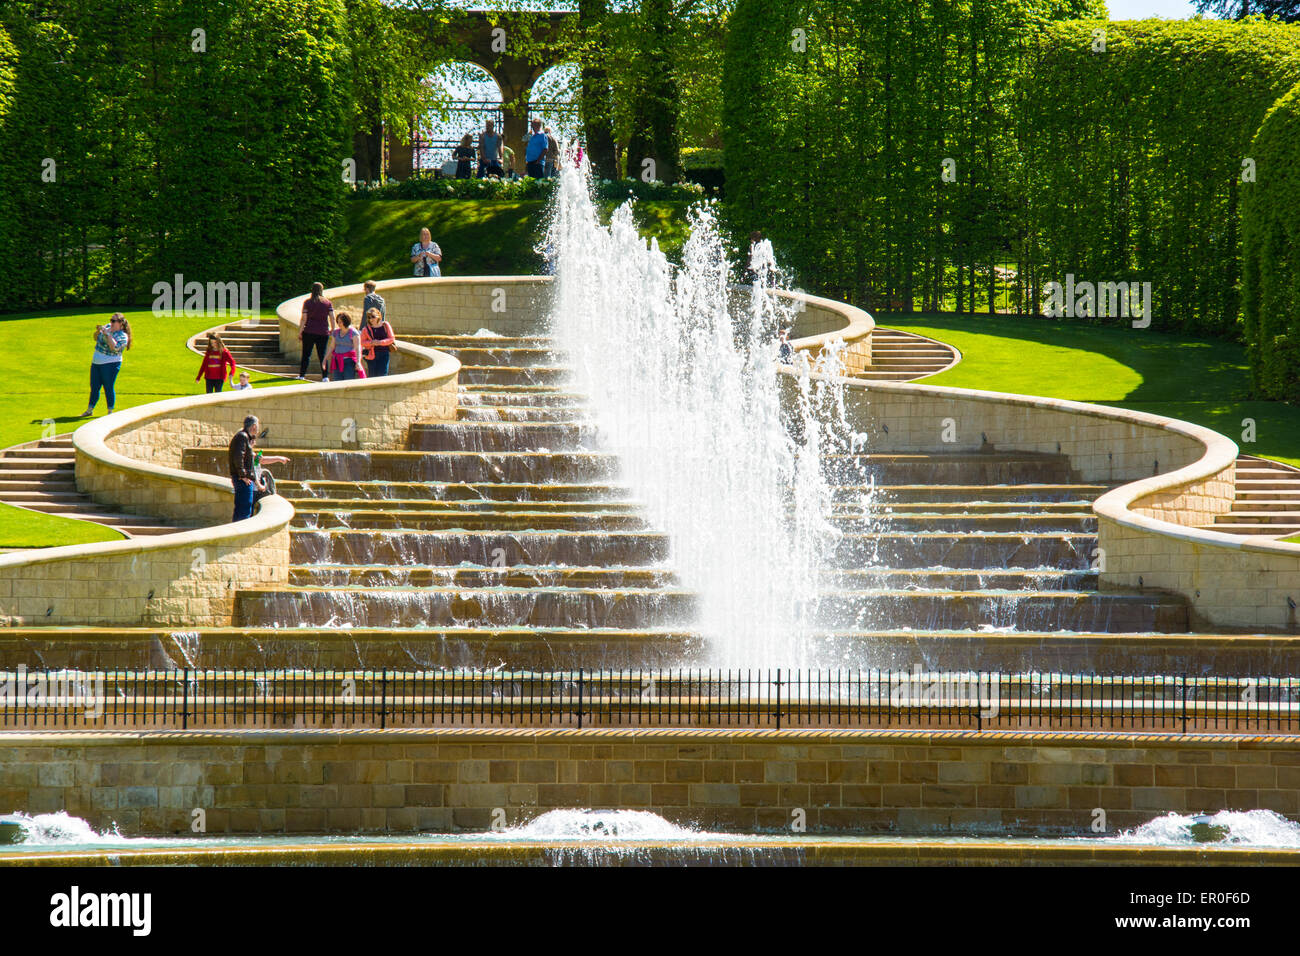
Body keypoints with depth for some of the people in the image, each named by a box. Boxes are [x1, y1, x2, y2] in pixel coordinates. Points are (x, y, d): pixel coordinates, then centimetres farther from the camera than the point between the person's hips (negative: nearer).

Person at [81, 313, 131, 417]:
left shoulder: (122, 336, -11)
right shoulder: (108, 327, 10)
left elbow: (114, 347, -27)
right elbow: (96, 338, 19)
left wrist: (107, 334, -26)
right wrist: (98, 331, -2)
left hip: (110, 364, -8)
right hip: (96, 362, 8)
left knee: (109, 388, -5)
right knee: (94, 387, 11)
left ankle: (110, 411, 4)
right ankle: (90, 410, 19)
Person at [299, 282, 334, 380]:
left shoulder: (307, 302, -2)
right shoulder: (328, 303, 2)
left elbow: (304, 319, -4)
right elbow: (332, 318, 0)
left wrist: (299, 333, 1)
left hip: (309, 332, -1)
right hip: (323, 332, 1)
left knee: (306, 354, 4)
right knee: (322, 355, 5)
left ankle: (302, 375, 0)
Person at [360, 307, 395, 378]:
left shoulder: (385, 325, 2)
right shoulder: (366, 329, 3)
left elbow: (391, 339, 0)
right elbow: (362, 342, 2)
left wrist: (380, 342, -15)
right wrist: (371, 343, -17)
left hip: (383, 353, -1)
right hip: (371, 355, 1)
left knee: (383, 374, -9)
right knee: (372, 375, 1)